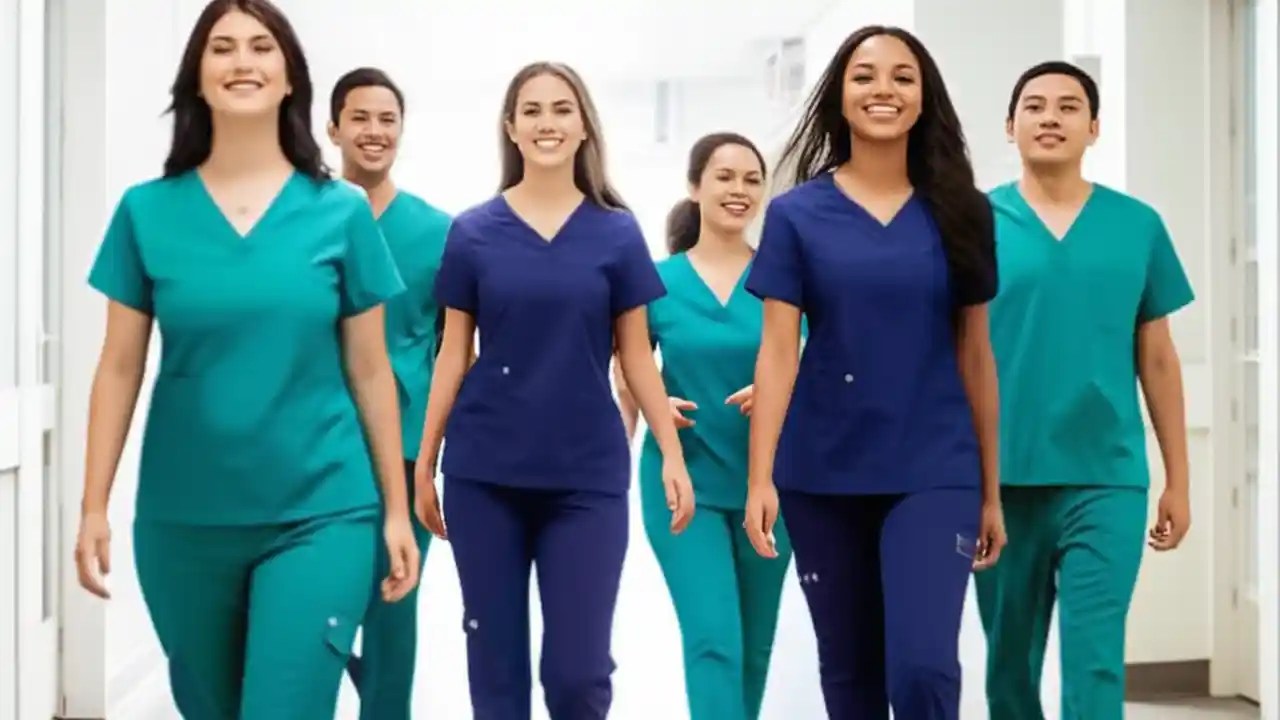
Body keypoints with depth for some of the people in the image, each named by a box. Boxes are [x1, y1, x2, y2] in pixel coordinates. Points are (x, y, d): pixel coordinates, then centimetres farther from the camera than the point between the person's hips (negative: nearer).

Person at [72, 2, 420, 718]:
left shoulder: (342, 211, -1)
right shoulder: (146, 211, 1)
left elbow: (370, 371, 2)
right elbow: (120, 367, 3)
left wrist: (396, 508, 2)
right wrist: (94, 505, -1)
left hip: (319, 514, -2)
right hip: (183, 518, 2)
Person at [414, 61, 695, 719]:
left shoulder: (617, 233, 3)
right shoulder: (472, 233, 2)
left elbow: (636, 356, 6)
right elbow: (453, 355, 5)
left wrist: (672, 453, -1)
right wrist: (424, 461, 4)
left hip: (587, 473, 0)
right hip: (483, 472, 1)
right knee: (496, 661, 9)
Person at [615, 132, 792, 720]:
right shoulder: (657, 282, -1)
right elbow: (626, 383, 6)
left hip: (766, 483, 2)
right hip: (683, 482, -2)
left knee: (754, 647, 14)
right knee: (713, 641, -10)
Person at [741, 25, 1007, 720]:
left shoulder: (961, 214, 3)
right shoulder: (796, 214, 1)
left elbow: (974, 355, 6)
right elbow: (778, 352, -3)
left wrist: (991, 489, 7)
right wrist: (761, 478, -12)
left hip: (935, 472, 0)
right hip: (823, 475, 1)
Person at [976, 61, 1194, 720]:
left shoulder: (1138, 225, 5)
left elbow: (1157, 359, 9)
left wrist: (1178, 480, 10)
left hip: (1106, 479, 0)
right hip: (1000, 478, 0)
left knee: (1095, 664, -5)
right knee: (1010, 660, 13)